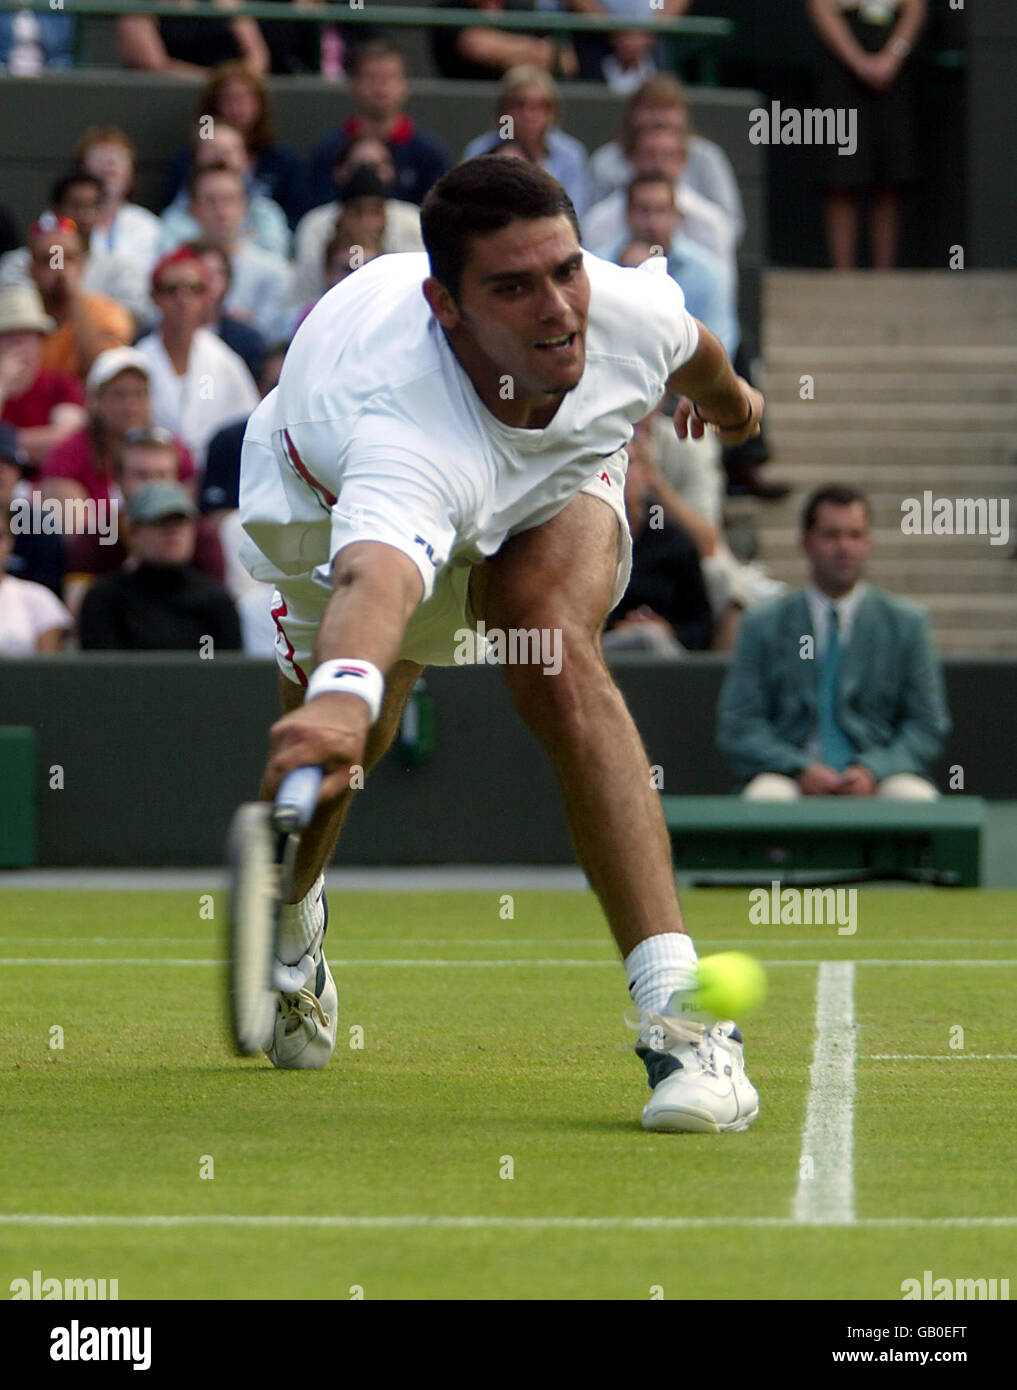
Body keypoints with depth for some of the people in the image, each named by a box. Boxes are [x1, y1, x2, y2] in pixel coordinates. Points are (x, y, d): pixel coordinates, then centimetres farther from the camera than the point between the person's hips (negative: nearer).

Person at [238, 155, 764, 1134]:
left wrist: (726, 394, 18)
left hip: (558, 467, 1)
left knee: (554, 652, -27)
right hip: (332, 498, -1)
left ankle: (678, 1010, -35)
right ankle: (287, 927, 43)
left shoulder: (628, 309, -35)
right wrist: (343, 697, -95)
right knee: (330, 748, 1)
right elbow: (375, 580, -73)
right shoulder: (401, 430, -51)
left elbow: (690, 355, -7)